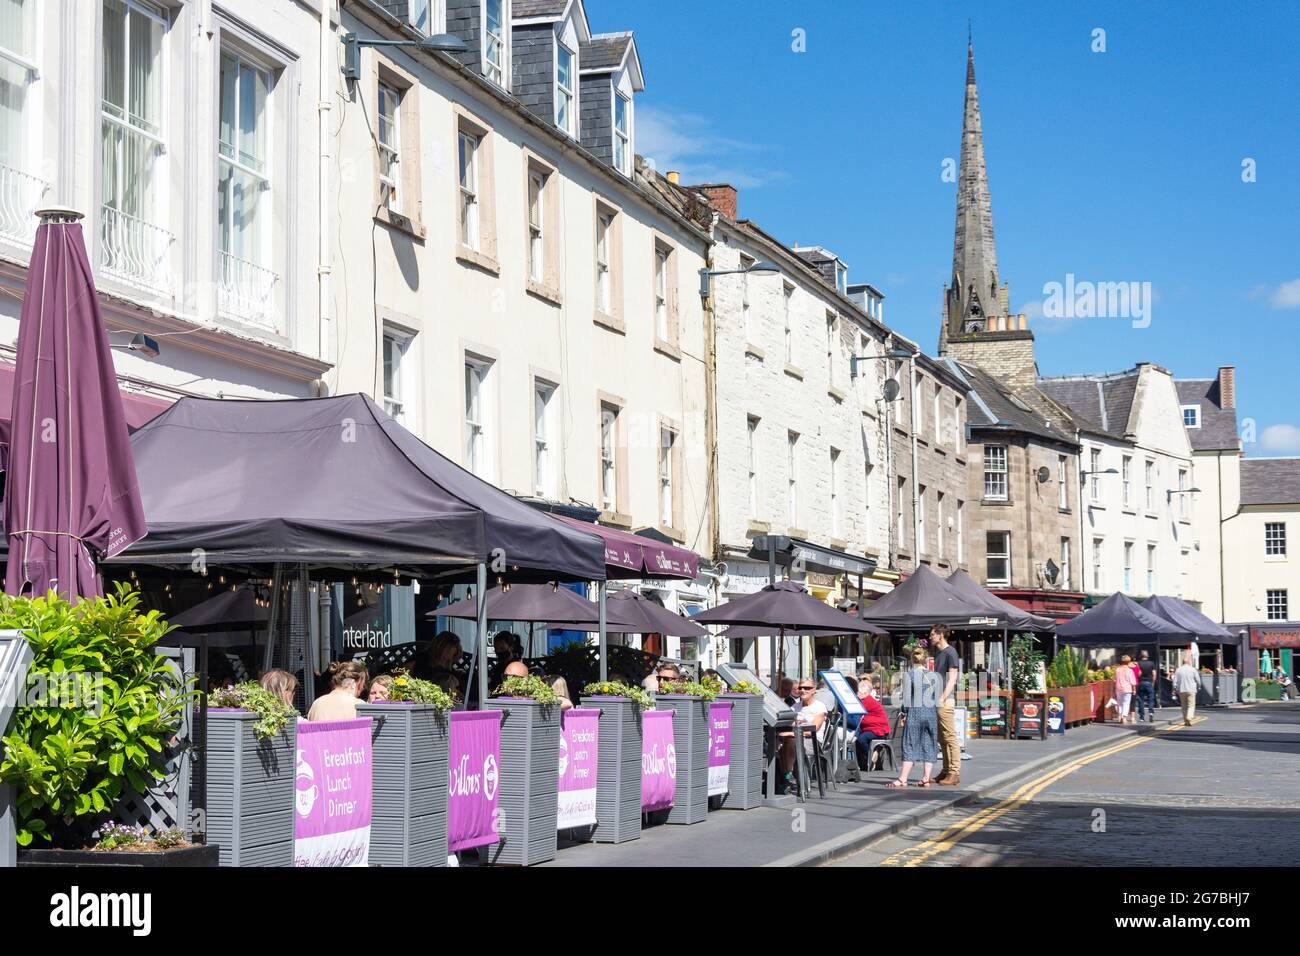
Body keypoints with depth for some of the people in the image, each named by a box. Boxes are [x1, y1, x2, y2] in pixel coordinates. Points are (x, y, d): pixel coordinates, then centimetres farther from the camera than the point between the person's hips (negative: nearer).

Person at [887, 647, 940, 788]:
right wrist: (936, 715, 14)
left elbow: (906, 697, -6)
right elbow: (937, 698, 6)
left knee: (910, 745, -1)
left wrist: (904, 713, 3)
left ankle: (902, 779, -5)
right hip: (931, 713, 3)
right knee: (929, 745, 8)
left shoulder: (909, 675, -5)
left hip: (914, 712, -3)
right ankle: (926, 778, 5)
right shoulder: (934, 676, 5)